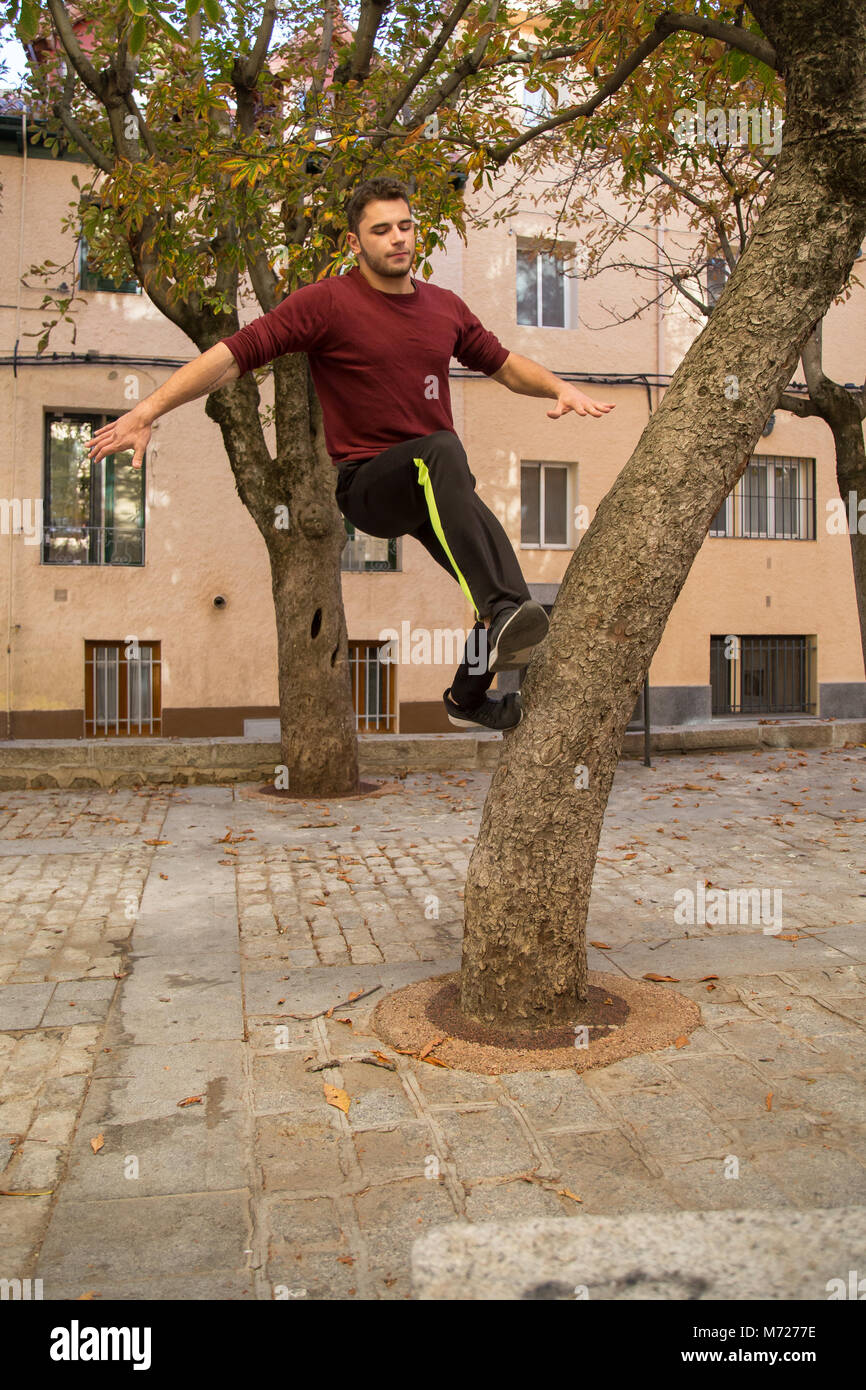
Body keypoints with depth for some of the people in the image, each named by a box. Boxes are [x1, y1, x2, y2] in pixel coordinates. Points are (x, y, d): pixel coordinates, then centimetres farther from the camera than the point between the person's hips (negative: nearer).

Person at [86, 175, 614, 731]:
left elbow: (504, 364, 25)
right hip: (367, 482, -6)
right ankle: (504, 610, -47)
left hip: (438, 491, 6)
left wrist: (560, 387, 6)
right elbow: (233, 355, -12)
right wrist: (145, 413, -20)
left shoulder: (446, 306, 12)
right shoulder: (326, 302, -5)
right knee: (442, 449, -38)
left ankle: (469, 697, 18)